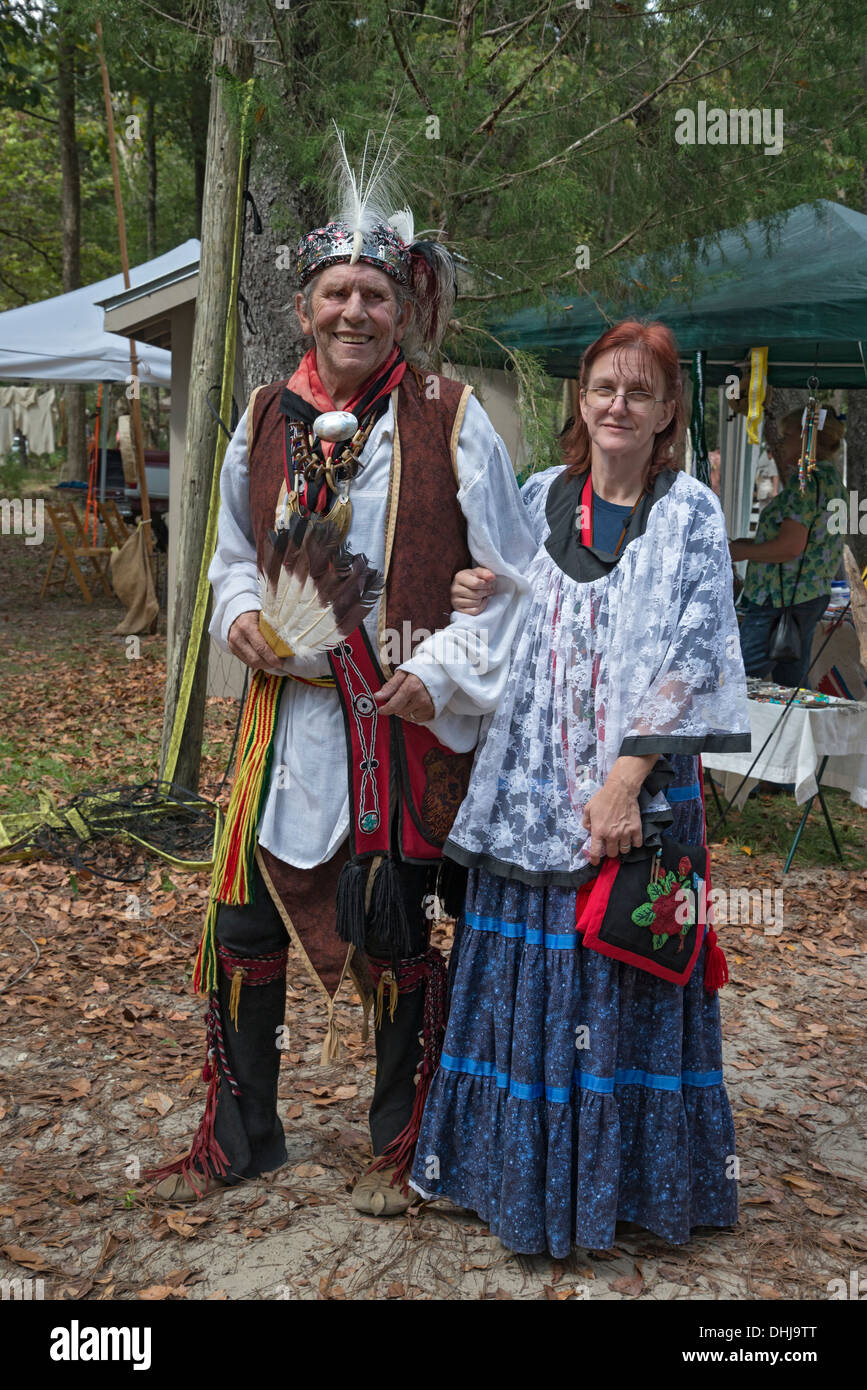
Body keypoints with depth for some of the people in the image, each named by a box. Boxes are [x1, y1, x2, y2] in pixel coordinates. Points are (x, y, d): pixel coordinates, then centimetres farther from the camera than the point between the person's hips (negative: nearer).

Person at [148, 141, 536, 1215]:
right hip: (290, 712, 4)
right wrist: (243, 615, -2)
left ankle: (399, 1147, 28)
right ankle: (236, 1137, 29)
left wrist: (441, 673, -14)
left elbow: (510, 581, -2)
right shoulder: (264, 419, 7)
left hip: (408, 722, -4)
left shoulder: (450, 419, -4)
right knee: (243, 923, 8)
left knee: (395, 938, 5)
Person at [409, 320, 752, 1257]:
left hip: (638, 788, -3)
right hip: (531, 787, 3)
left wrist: (626, 780, -18)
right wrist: (477, 600, -6)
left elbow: (693, 655, -9)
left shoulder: (689, 513, -1)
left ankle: (625, 1174, 22)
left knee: (624, 975, 4)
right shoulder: (540, 497, 9)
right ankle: (525, 1175, 26)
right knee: (524, 976, 9)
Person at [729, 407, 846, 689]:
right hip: (812, 596, 11)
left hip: (780, 601, -11)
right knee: (791, 682, 14)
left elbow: (790, 548, -23)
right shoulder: (830, 476, 17)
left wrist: (736, 552, -12)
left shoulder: (807, 479, -15)